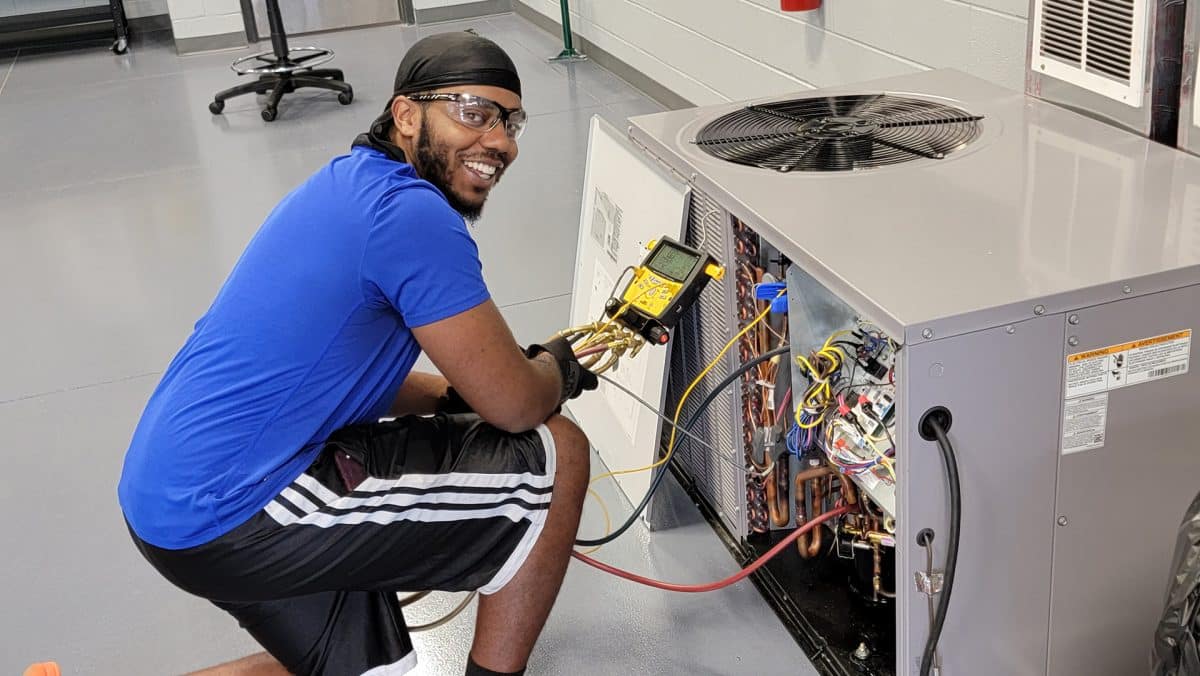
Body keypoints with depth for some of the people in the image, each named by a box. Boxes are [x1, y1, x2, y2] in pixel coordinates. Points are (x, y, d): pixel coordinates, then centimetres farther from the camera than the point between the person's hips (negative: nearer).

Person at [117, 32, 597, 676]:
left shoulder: (354, 185, 13)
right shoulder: (413, 212, -18)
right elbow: (515, 406, -14)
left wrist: (455, 393, 13)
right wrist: (554, 368, 8)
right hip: (235, 517, -10)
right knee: (555, 456, -5)